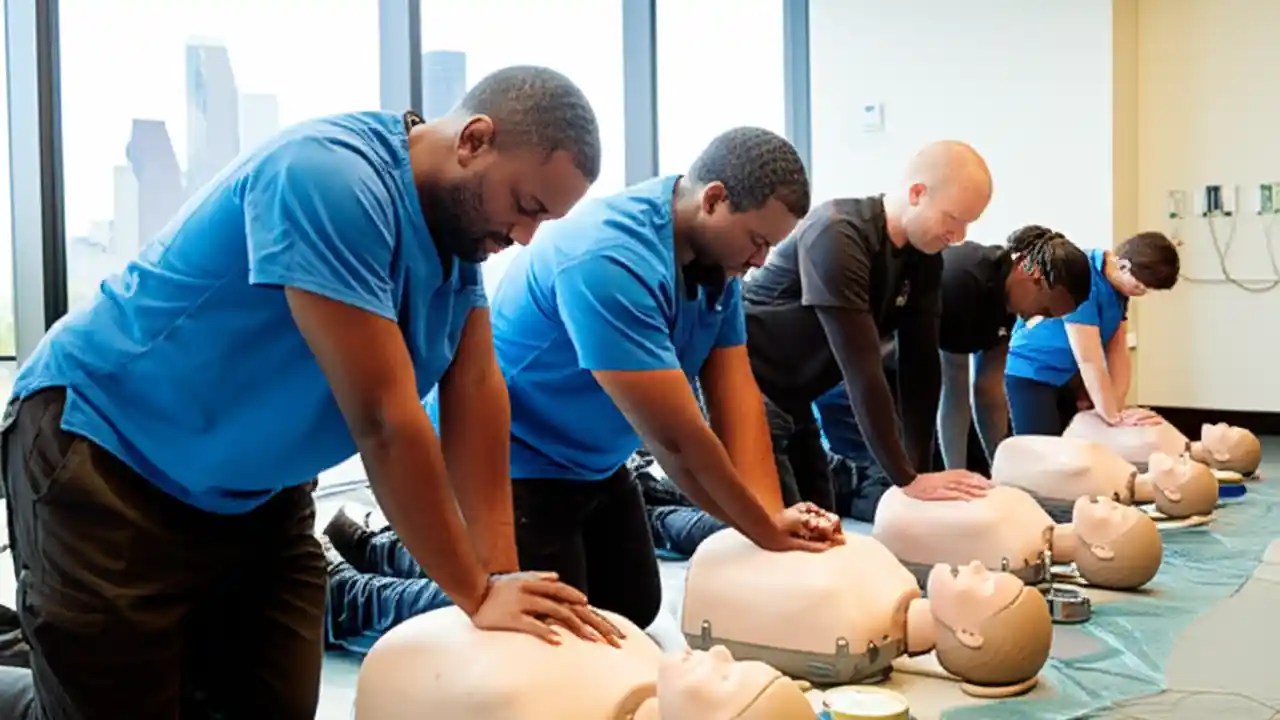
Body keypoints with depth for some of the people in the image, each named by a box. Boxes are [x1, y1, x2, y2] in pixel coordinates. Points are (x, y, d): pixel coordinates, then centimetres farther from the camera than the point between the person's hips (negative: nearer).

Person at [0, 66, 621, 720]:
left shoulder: (461, 213, -2)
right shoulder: (331, 177, -29)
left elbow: (477, 390, -7)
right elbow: (383, 421, -30)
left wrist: (501, 574, -13)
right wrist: (476, 595, -23)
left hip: (258, 488, 8)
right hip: (108, 451, -8)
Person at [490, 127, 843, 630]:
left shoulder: (716, 254, -4)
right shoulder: (611, 259, -33)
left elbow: (736, 394, -8)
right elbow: (676, 437, -33)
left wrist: (773, 515, -19)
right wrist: (765, 531, -22)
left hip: (595, 465, 9)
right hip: (511, 466, -9)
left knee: (635, 613, 18)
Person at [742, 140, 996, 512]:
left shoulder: (925, 256, -1)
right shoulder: (838, 237, -27)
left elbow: (921, 361, -3)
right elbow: (862, 369, -30)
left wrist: (921, 467, -9)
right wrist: (908, 479, -28)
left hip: (790, 395, 9)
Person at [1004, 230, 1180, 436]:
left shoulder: (1119, 284, -1)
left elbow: (1118, 349, -2)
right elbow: (1089, 359, -28)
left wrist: (1117, 407, -10)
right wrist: (1114, 417, -25)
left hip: (1071, 375, 8)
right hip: (1033, 373, -8)